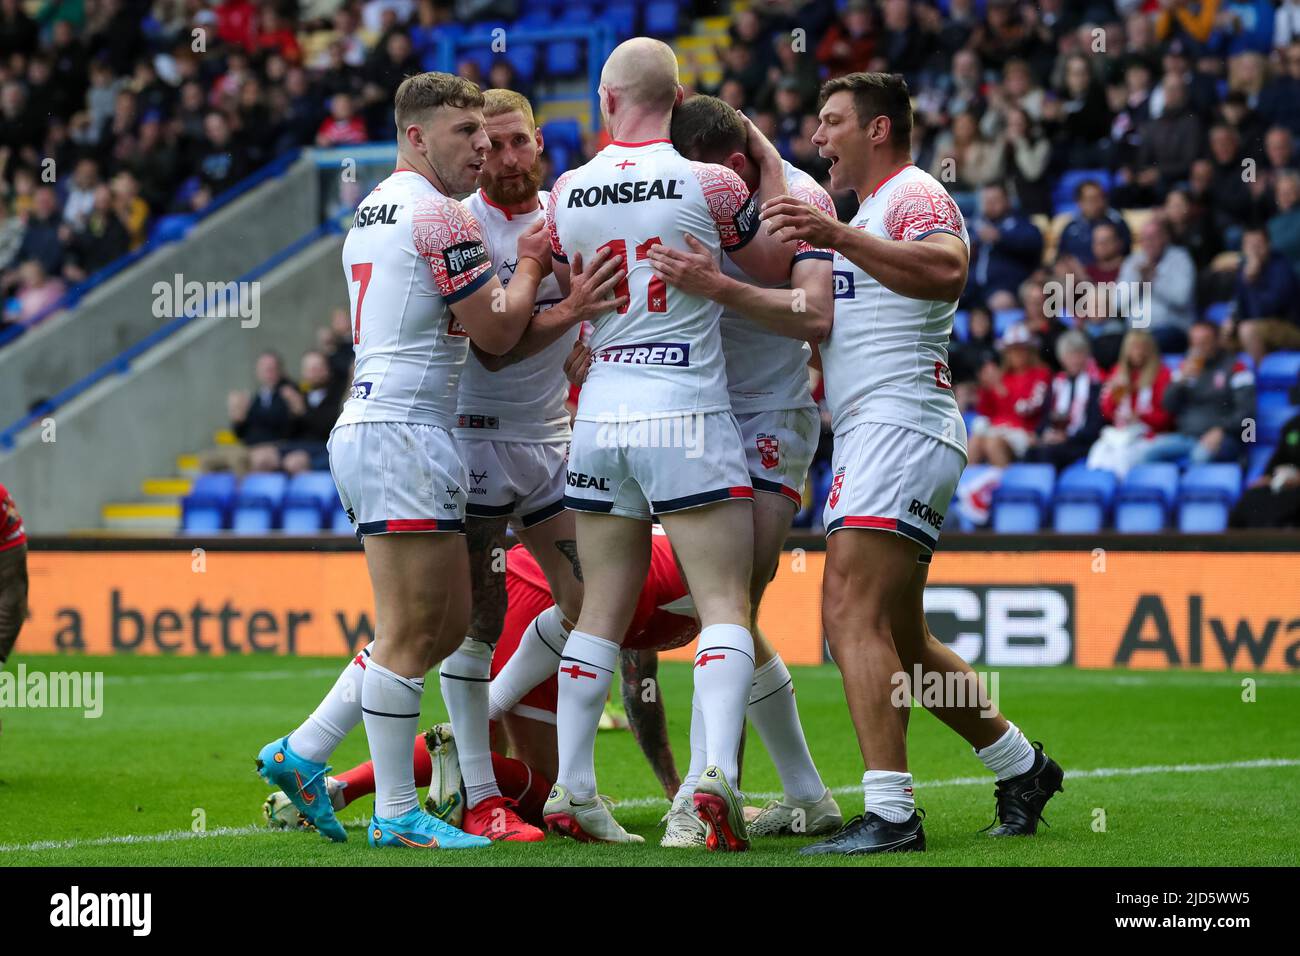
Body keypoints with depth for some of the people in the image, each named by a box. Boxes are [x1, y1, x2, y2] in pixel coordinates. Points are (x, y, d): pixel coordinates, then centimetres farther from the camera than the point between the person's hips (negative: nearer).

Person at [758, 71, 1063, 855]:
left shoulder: (915, 196, -6)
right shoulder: (869, 214, 26)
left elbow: (947, 272, -29)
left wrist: (839, 237, -38)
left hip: (901, 428, -11)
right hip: (870, 435, 11)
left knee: (853, 614, -20)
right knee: (899, 641, 15)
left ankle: (890, 813, -27)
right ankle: (1023, 767, 25)